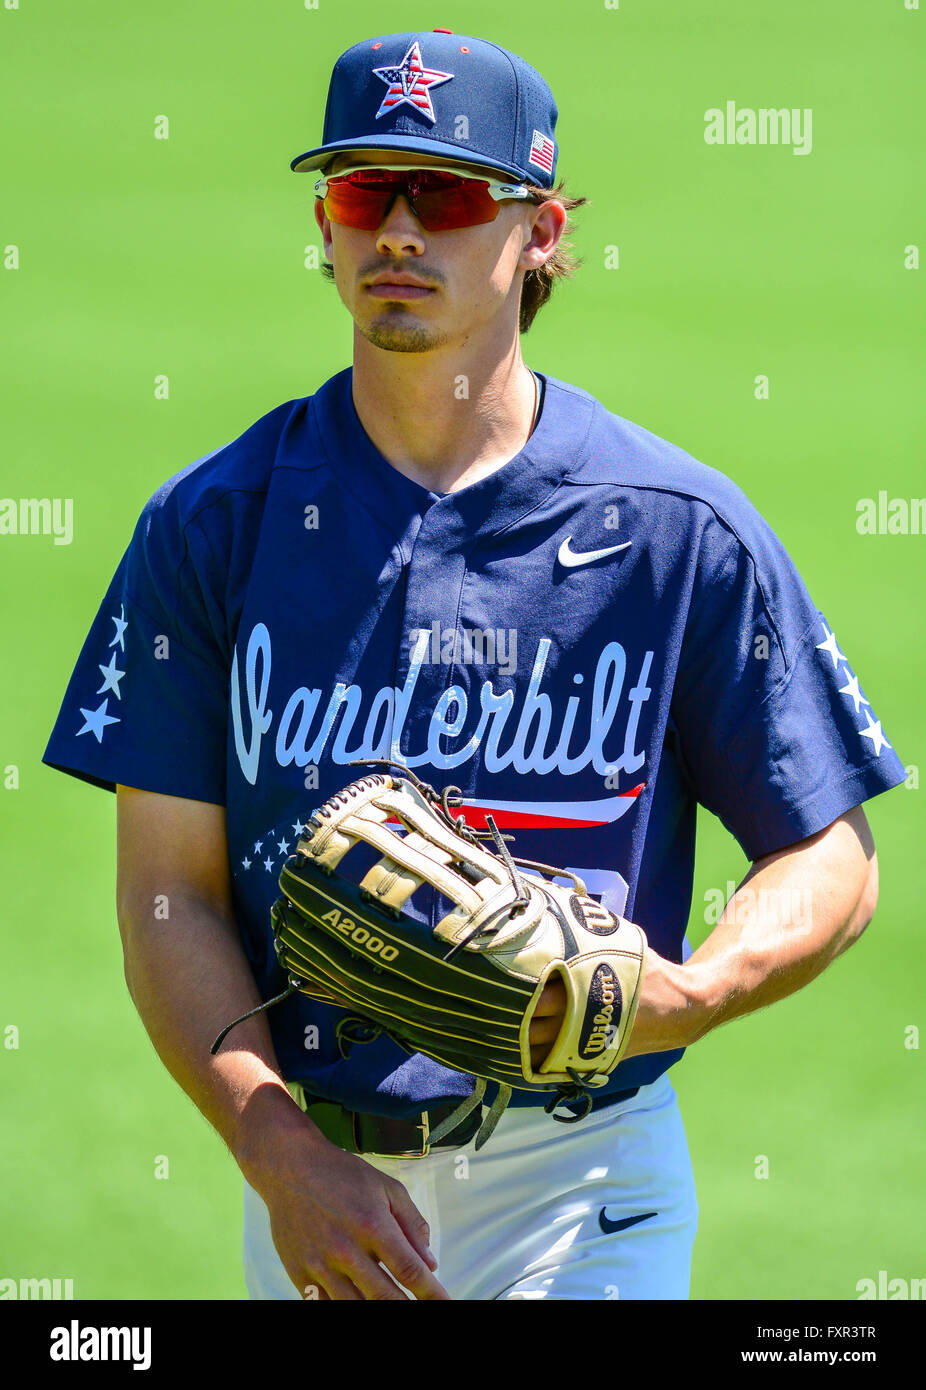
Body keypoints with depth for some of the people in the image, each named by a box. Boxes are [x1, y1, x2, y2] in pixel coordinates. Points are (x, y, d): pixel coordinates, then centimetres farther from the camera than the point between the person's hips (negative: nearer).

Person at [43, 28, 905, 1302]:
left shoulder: (682, 529, -2)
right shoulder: (216, 524, 1)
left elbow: (831, 864, 3)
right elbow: (170, 895, -1)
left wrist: (690, 994, -18)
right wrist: (285, 1160, -16)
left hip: (579, 1182, -2)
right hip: (313, 1167, 2)